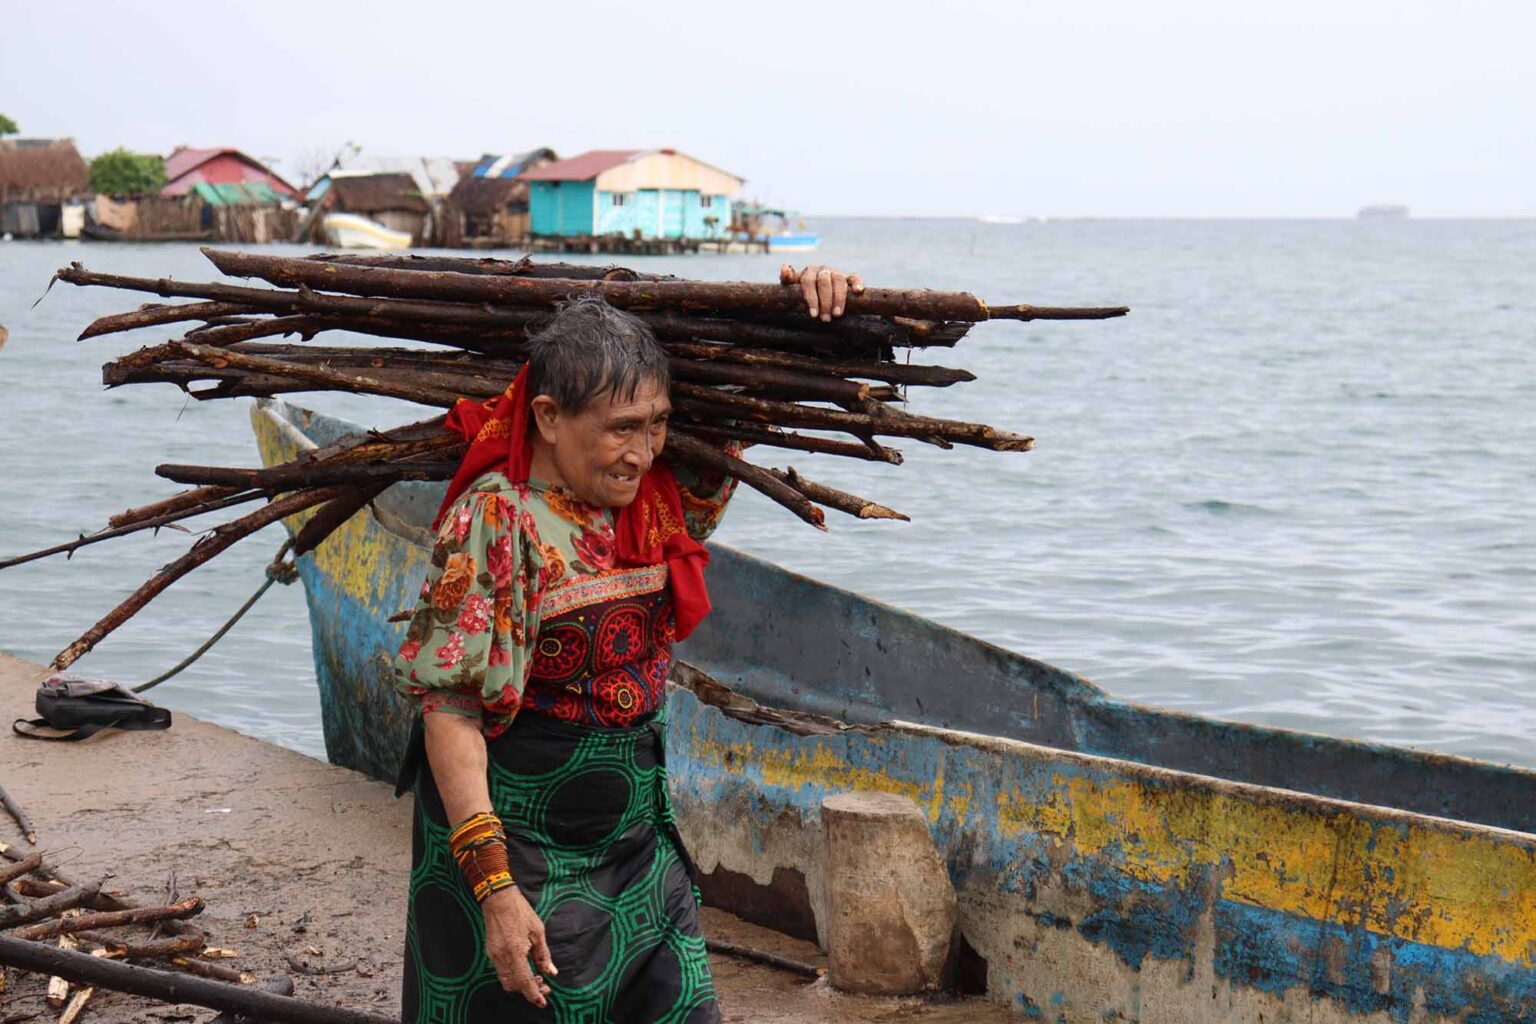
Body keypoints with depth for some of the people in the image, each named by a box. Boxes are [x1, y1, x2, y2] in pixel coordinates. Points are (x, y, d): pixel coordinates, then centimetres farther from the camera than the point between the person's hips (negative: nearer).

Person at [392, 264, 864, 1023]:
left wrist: (807, 304, -5)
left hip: (639, 839, 6)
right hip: (520, 842, -6)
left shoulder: (660, 492, 0)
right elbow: (450, 709, -19)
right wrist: (492, 884, -24)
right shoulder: (496, 520, -18)